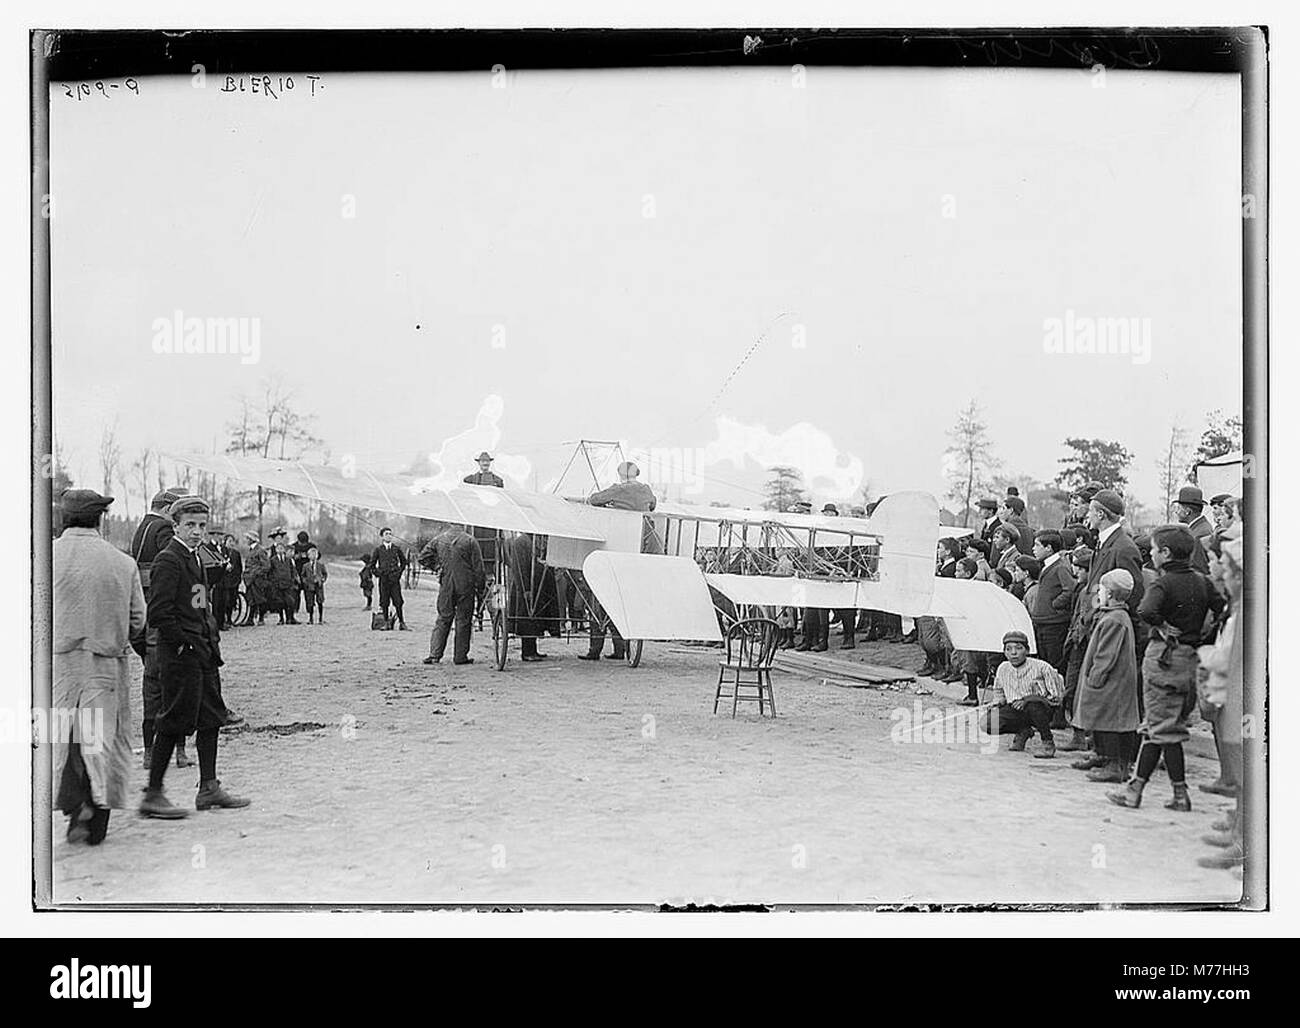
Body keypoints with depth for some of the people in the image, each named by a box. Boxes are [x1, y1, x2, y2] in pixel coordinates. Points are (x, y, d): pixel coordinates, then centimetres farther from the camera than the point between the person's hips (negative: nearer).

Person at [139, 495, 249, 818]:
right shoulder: (168, 560, -13)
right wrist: (186, 644, -17)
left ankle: (209, 788, 19)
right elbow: (159, 614, -19)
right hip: (180, 654, -9)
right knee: (175, 721, -5)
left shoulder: (195, 558, 16)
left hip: (203, 650, 9)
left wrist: (212, 639, 13)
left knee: (212, 716, 12)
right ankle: (152, 794, 2)